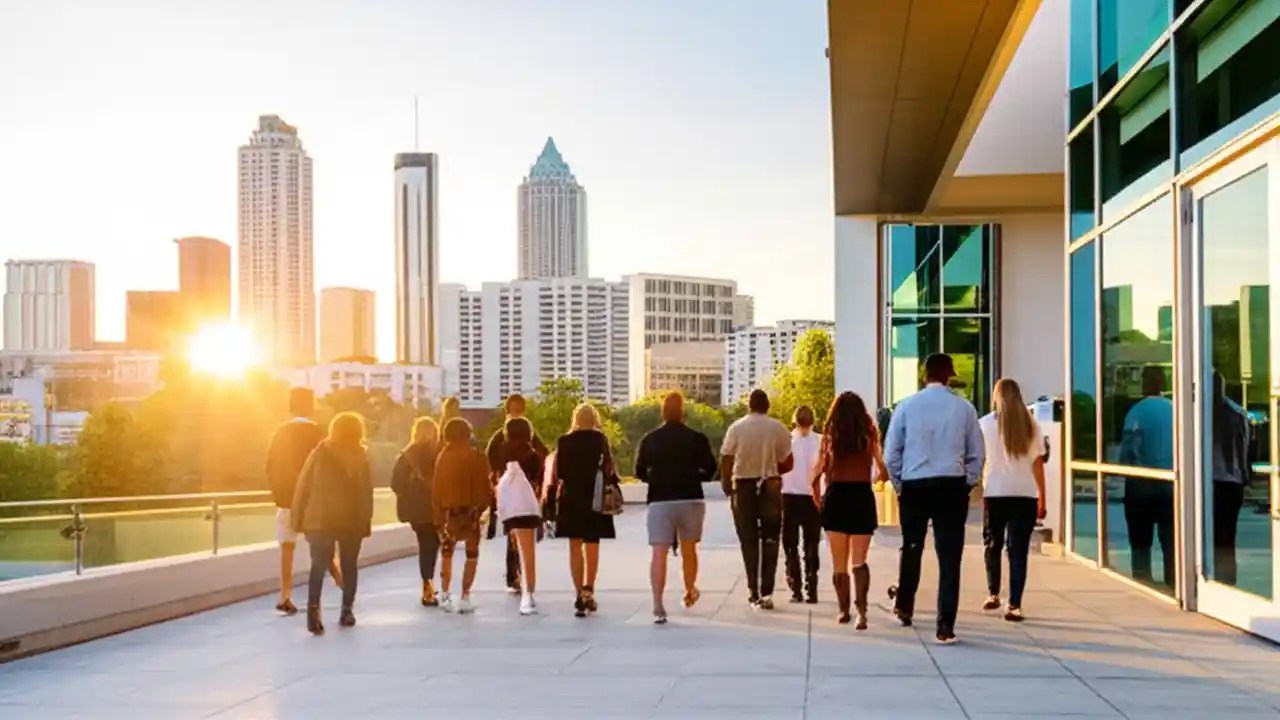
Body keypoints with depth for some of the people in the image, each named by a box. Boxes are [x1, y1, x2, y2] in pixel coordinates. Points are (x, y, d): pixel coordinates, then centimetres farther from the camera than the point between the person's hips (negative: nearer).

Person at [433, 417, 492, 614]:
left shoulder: (442, 457, -3)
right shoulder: (476, 457, -7)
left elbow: (437, 489, -3)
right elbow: (484, 486, -6)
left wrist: (437, 515, 2)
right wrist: (487, 503, 10)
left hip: (448, 511, 2)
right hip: (471, 510, -2)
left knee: (447, 552, 21)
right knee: (471, 554, 8)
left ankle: (445, 595, 19)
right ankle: (465, 598, 0)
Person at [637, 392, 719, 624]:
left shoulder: (649, 439, 2)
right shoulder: (697, 438, -1)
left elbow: (640, 472, 3)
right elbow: (710, 470, -2)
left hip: (660, 501, 0)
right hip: (691, 499, 1)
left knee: (659, 552, -5)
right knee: (689, 548, 21)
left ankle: (658, 606, -14)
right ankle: (690, 590, 37)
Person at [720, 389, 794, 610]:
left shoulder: (737, 428, -4)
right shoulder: (778, 428, -4)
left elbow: (726, 461, -6)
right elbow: (788, 463, -1)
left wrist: (727, 488, 6)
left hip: (743, 486, 0)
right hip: (770, 486, 0)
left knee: (749, 540, 10)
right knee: (769, 540, 8)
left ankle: (753, 591, 11)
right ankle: (766, 592, 1)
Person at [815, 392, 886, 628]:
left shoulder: (831, 436, 3)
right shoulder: (869, 435, 2)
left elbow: (817, 473, -2)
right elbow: (883, 469, -1)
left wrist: (817, 497, 11)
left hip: (836, 498, 1)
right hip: (862, 497, 0)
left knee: (839, 563, 11)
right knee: (859, 561, -2)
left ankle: (844, 611, 18)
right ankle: (861, 610, -21)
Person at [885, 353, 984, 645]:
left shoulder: (906, 407, -1)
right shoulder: (964, 408, 0)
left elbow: (891, 452, 1)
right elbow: (976, 454, 4)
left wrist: (899, 484, 13)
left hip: (914, 485, 1)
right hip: (952, 486, -1)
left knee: (911, 549, 20)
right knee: (949, 558, 1)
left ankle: (904, 608, 37)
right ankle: (945, 627, -1)